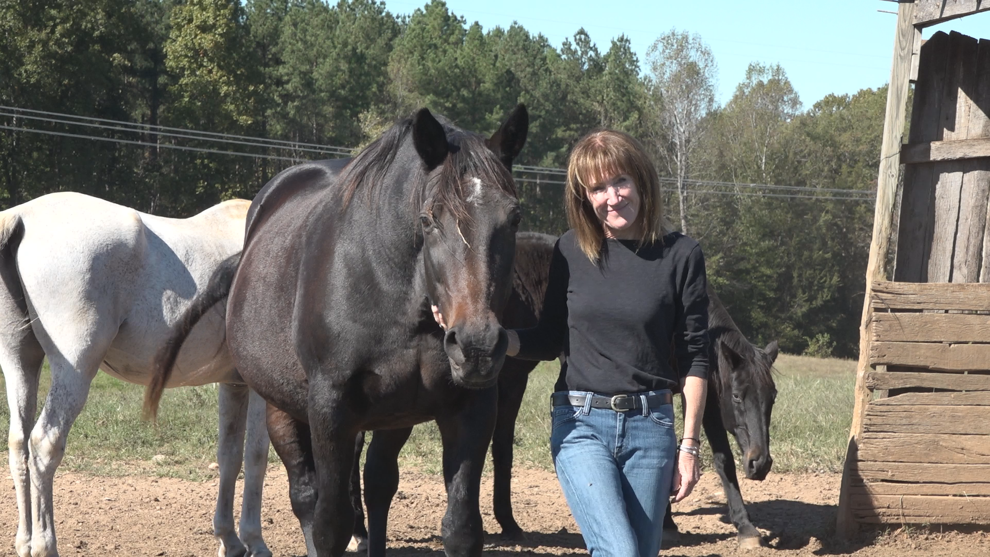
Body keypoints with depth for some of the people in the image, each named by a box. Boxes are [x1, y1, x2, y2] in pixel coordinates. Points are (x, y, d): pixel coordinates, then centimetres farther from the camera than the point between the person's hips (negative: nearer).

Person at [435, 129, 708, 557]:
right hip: (581, 424, -1)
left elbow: (694, 358, 1)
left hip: (649, 425, 1)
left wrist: (689, 445, -3)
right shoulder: (571, 252, 2)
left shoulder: (680, 255, -2)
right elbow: (549, 342, 9)